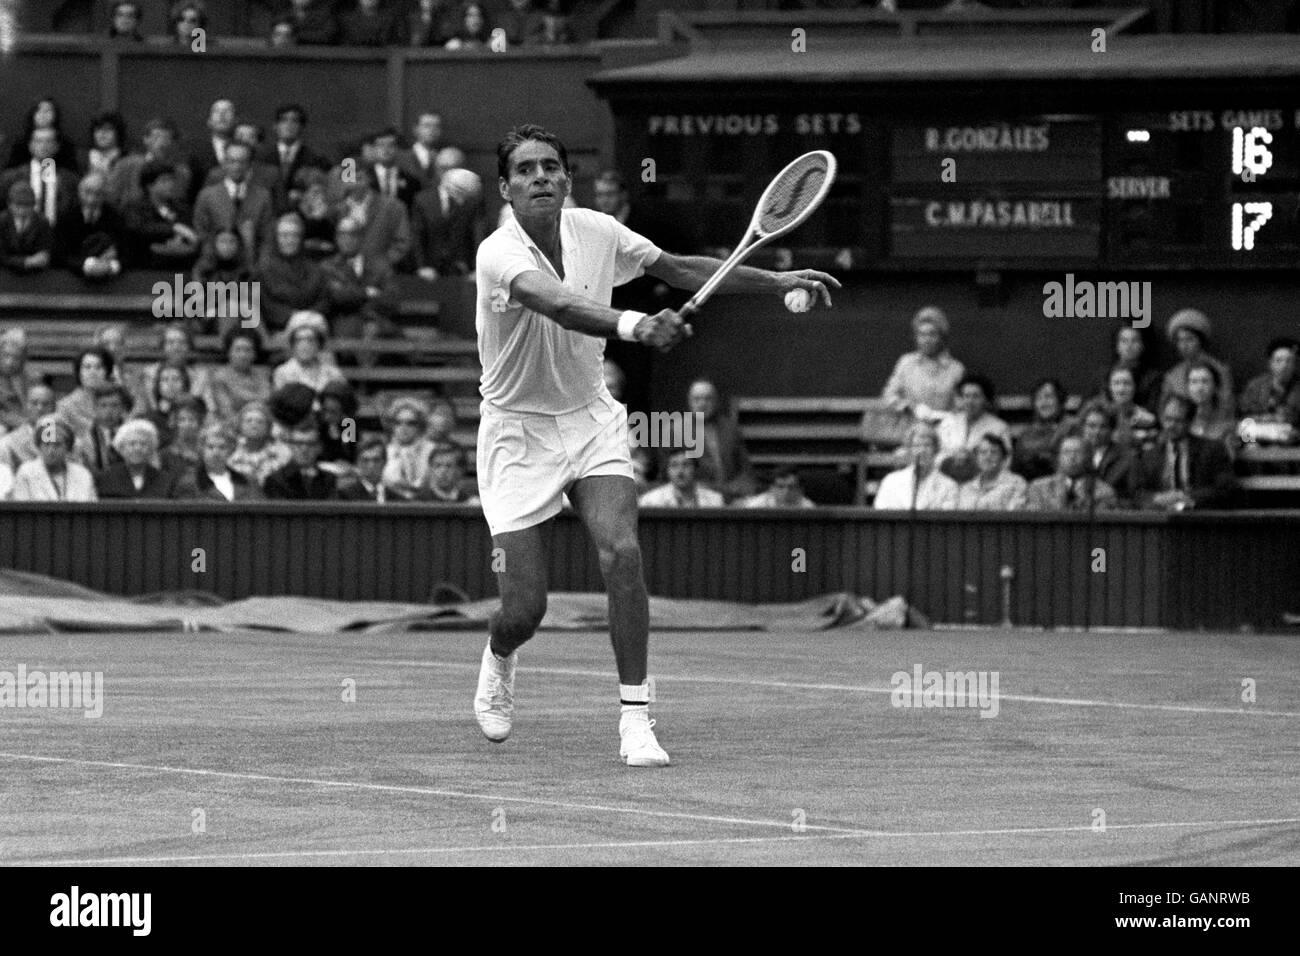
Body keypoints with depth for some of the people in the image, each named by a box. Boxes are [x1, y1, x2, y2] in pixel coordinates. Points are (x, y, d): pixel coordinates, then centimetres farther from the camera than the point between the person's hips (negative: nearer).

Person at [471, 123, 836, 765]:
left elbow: (679, 268, 6)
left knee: (621, 550, -22)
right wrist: (634, 326, -59)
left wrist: (776, 281, 1)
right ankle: (498, 662, 34)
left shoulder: (596, 232, -6)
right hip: (518, 429, -3)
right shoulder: (498, 255, -23)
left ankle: (634, 719, -15)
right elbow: (560, 305, -42)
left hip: (590, 417, 4)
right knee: (524, 609, -5)